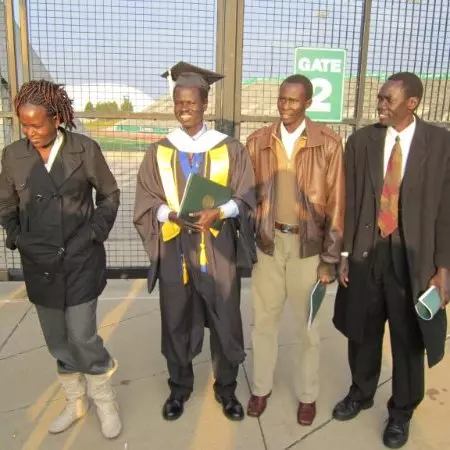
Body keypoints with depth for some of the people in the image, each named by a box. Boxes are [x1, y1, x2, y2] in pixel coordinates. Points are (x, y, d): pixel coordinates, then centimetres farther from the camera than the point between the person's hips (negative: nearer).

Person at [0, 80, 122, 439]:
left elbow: (109, 195, 3)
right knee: (58, 339, 13)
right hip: (39, 263, 3)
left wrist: (94, 232, -7)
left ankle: (105, 401, 23)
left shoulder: (86, 149, -9)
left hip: (81, 259, -3)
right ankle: (75, 402, 35)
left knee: (81, 335, -3)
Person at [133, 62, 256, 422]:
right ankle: (179, 388, 33)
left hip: (218, 248, -1)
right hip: (173, 248, 1)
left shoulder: (230, 149, 1)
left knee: (225, 322, 7)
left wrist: (218, 212, -20)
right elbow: (146, 203, 2)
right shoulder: (159, 151, 4)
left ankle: (226, 389, 30)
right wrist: (172, 214, -19)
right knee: (176, 322, 12)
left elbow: (245, 199, -1)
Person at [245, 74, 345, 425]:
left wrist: (330, 259, -6)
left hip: (308, 245, -2)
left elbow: (335, 204, -5)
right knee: (264, 319, 13)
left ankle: (308, 394, 32)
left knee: (307, 324, 12)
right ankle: (261, 387, 33)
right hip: (267, 242, 2)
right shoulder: (258, 142, 1)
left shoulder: (328, 144, -7)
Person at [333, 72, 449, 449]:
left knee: (408, 338, 13)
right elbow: (349, 201, 2)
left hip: (413, 255, -2)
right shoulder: (361, 141, 0)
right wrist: (344, 253, 2)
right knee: (363, 331, 17)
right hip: (366, 251, 2)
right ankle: (361, 393, 42)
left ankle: (401, 412, 36)